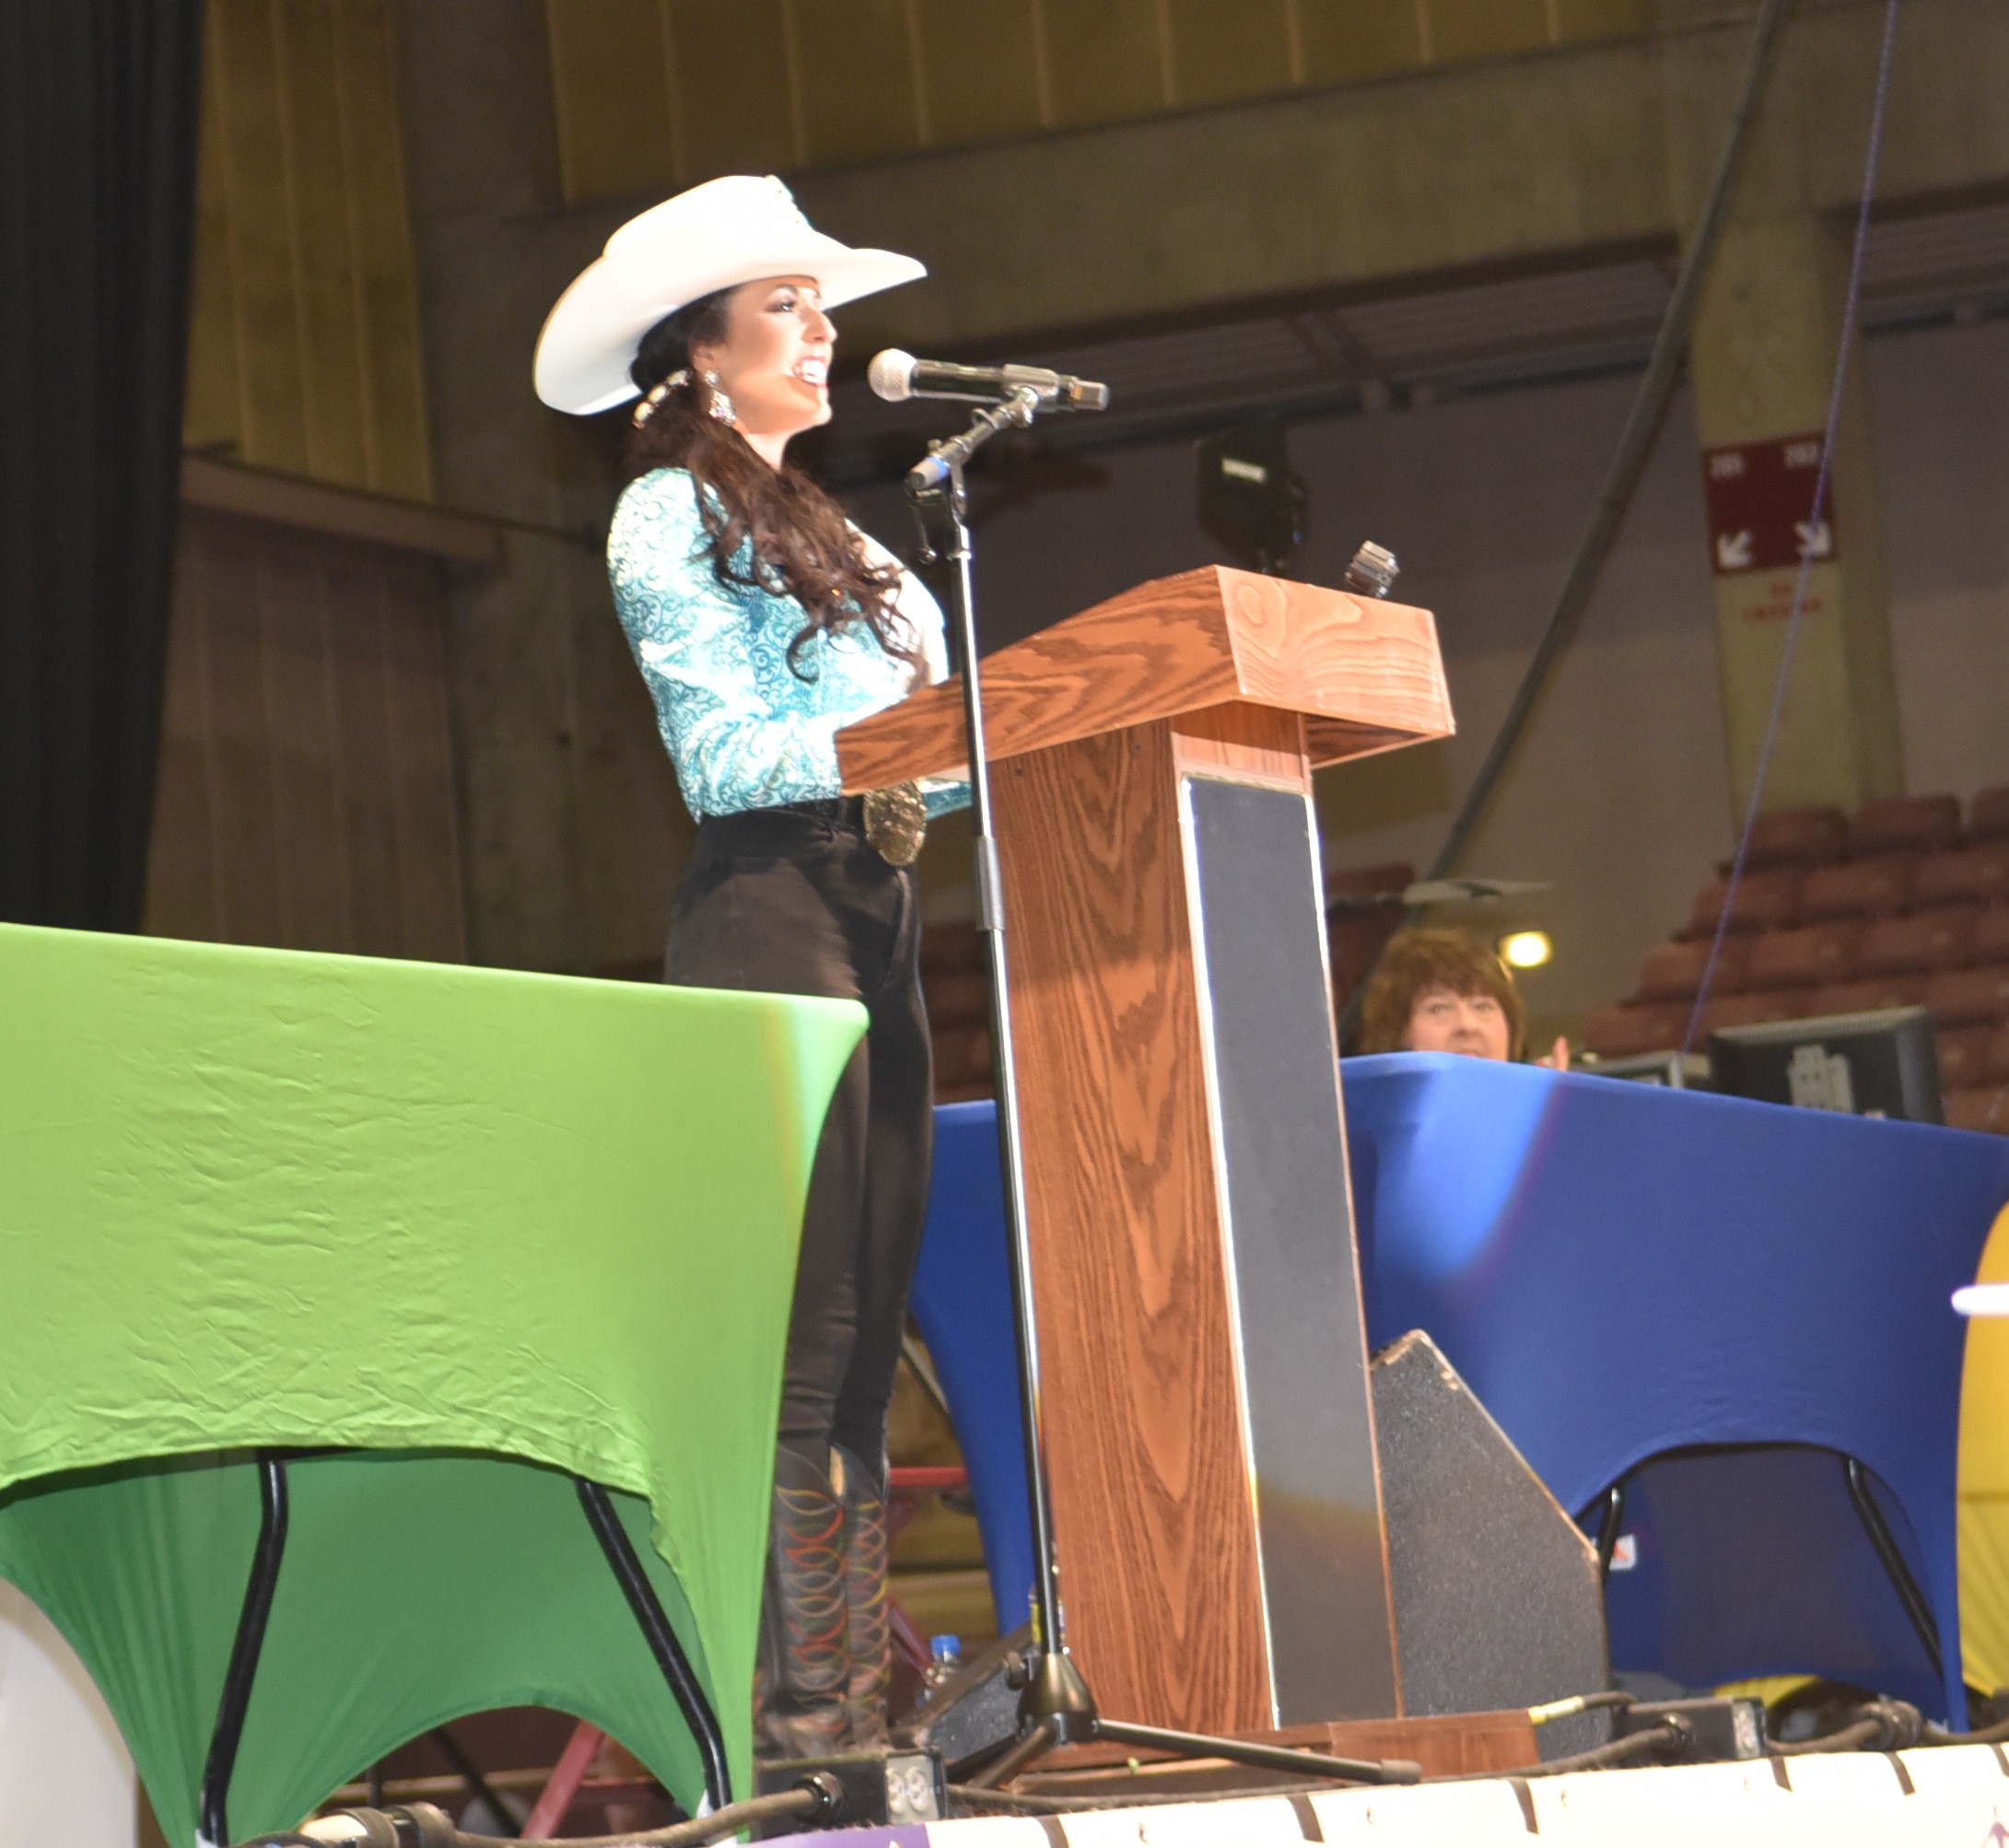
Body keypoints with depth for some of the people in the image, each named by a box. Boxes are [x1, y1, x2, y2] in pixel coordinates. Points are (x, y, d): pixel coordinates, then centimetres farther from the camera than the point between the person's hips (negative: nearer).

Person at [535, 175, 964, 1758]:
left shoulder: (825, 535, 26)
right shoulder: (673, 513, 0)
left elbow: (918, 759, 21)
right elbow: (725, 753, -11)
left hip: (873, 914, 9)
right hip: (768, 911, -9)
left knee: (863, 1344, 5)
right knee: (798, 1334, -13)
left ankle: (858, 1705, 5)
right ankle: (792, 1706, -15)